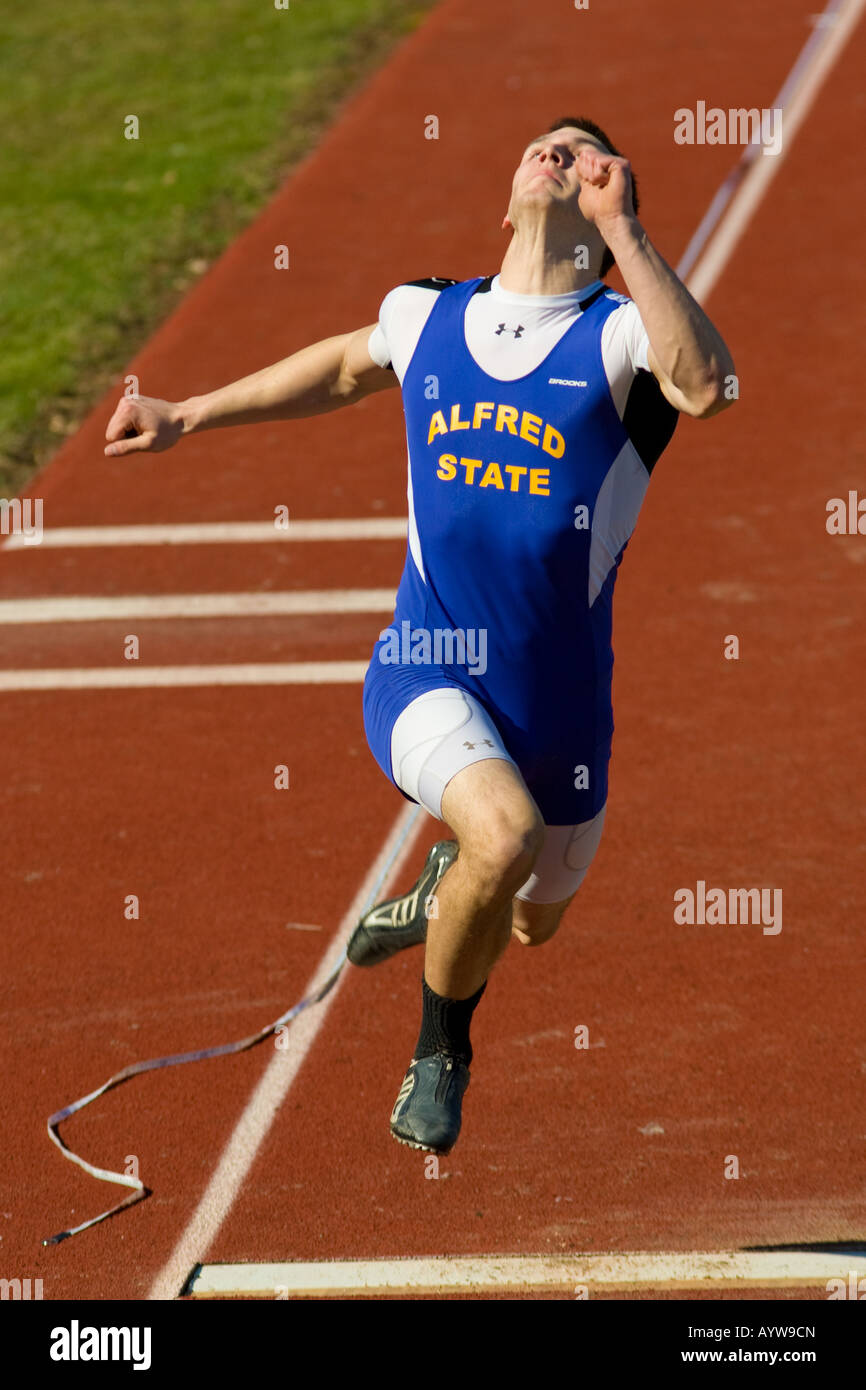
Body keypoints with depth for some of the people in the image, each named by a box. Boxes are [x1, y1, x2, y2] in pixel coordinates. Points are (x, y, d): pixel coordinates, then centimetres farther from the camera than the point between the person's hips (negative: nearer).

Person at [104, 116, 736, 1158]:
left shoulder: (620, 335, -8)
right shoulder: (427, 317, 3)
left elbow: (705, 386, -32)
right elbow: (348, 367, 27)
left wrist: (620, 228, -30)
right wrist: (188, 416, 31)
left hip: (560, 704, 1)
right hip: (426, 676, -1)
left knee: (531, 920, 18)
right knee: (505, 834, -29)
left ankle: (444, 893, 57)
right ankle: (440, 1055, -3)